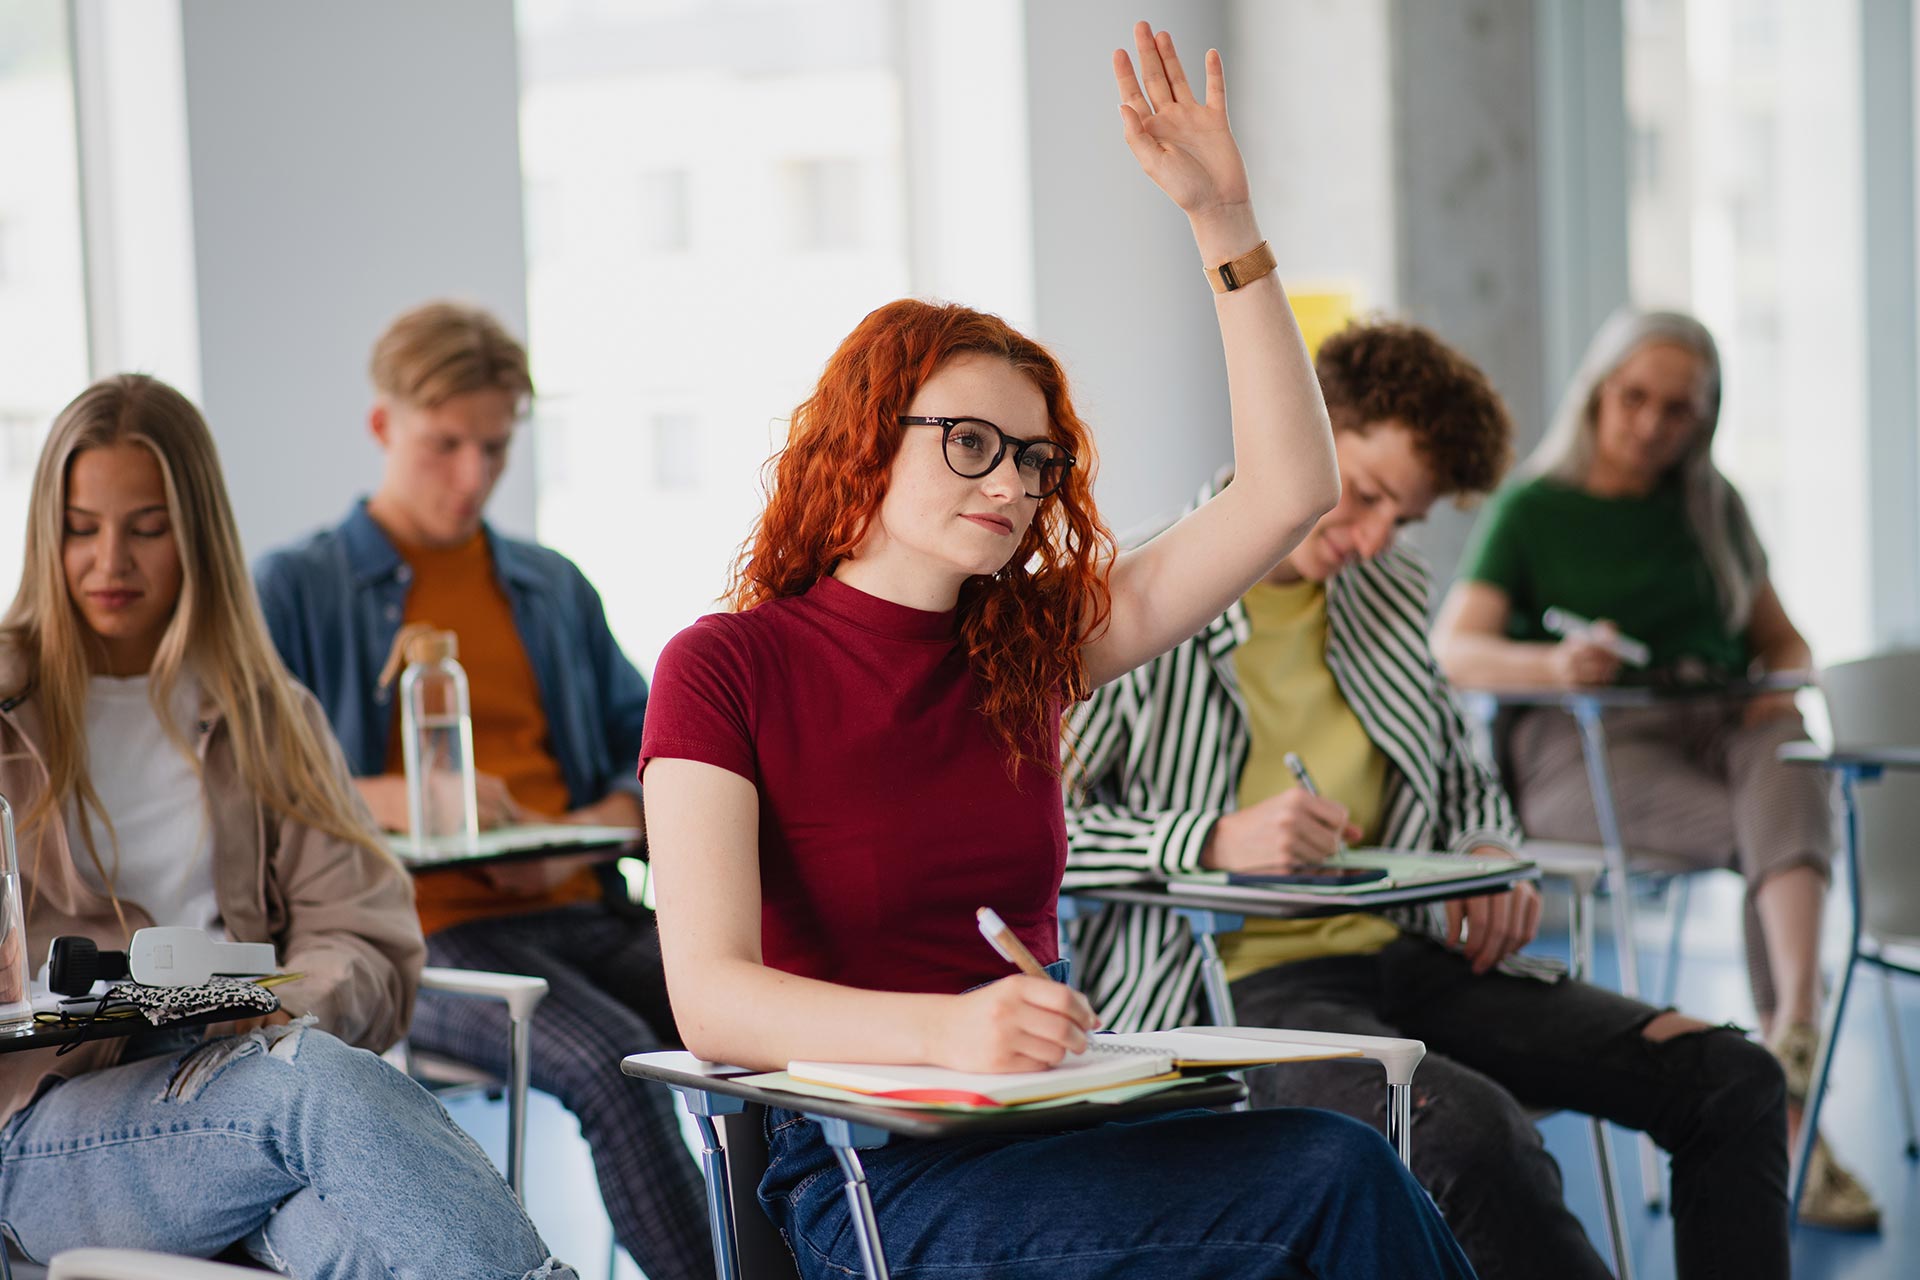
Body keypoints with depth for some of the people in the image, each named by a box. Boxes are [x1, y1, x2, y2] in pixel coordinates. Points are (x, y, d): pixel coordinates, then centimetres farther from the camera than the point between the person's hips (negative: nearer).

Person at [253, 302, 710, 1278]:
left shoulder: (554, 589, 23)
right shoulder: (295, 591, 8)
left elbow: (655, 760, 19)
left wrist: (586, 833, -3)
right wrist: (386, 799, -19)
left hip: (579, 913, 5)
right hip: (419, 935, -4)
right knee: (612, 1057, -35)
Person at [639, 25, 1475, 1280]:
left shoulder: (1026, 644, 11)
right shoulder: (726, 669, -3)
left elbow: (1291, 491, 10)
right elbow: (711, 996, -14)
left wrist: (1228, 225, 4)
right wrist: (945, 1030, -32)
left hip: (1059, 1122, 6)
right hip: (866, 1168, -5)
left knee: (1344, 1166, -28)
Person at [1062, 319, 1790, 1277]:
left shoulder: (1389, 595, 17)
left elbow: (1463, 781, 30)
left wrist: (1491, 852, 6)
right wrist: (1213, 839, -25)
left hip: (1407, 955, 8)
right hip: (1233, 983, -7)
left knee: (1731, 1081, -7)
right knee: (1473, 1131, -37)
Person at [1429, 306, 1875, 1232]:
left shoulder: (1713, 506, 21)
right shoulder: (1533, 509, 7)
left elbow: (1782, 641, 25)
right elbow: (1454, 649, -7)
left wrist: (1787, 692, -1)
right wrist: (1555, 665, -29)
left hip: (1720, 725, 3)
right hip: (1585, 745, -3)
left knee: (1786, 778, -36)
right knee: (1774, 834, -32)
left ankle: (1793, 1037, -52)